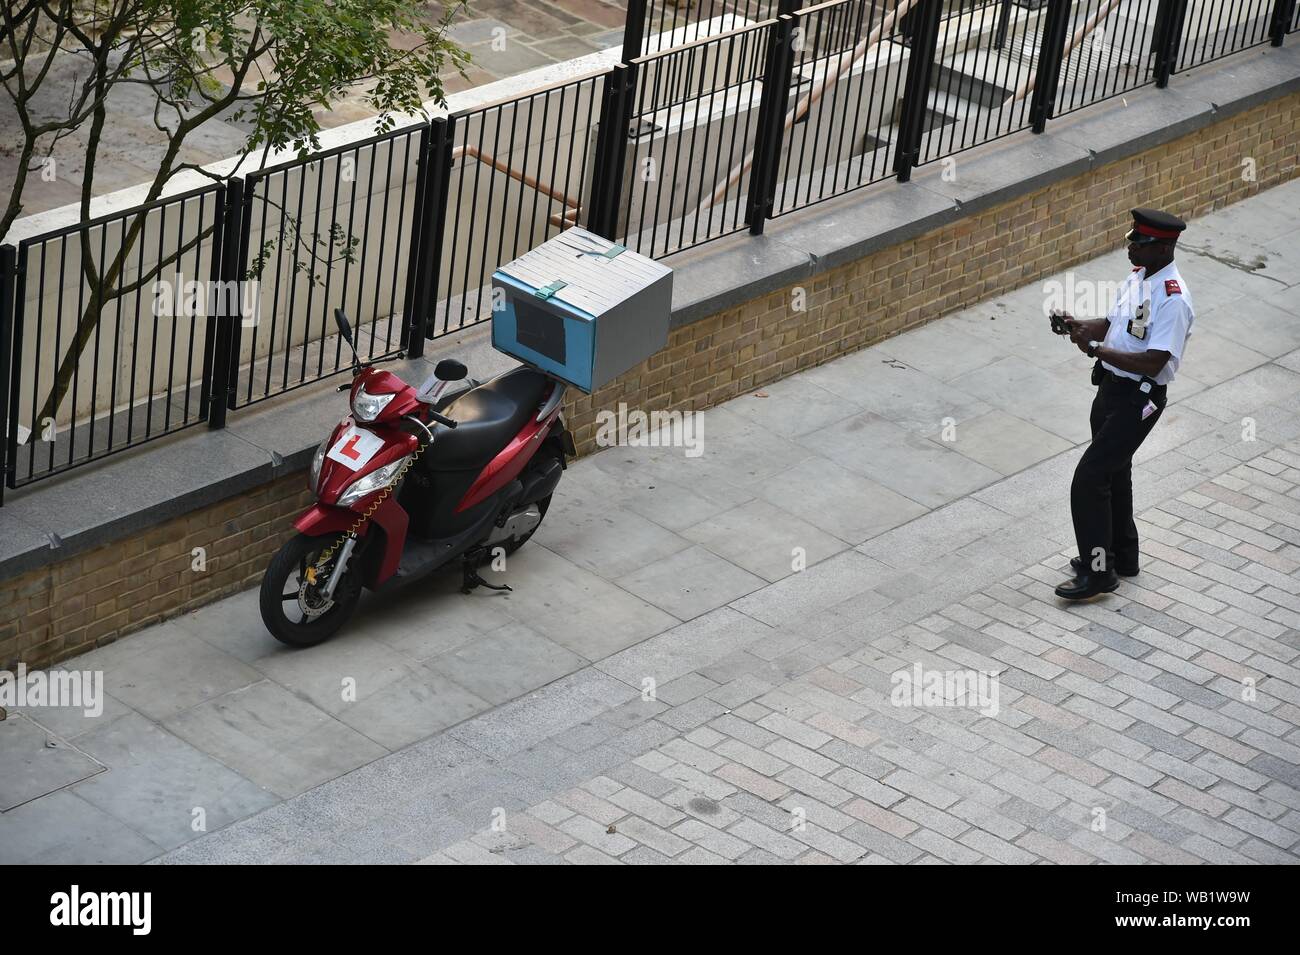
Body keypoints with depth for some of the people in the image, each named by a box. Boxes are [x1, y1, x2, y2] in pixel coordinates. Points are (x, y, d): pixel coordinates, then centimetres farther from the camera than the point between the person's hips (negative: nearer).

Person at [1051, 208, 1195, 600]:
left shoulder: (1172, 299, -24)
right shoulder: (1137, 276, 5)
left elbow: (1152, 363, -28)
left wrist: (1097, 348, -28)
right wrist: (1079, 325, -5)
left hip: (1139, 399, -10)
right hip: (1111, 387, 10)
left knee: (1089, 479, -12)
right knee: (1113, 475, 22)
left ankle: (1098, 571, -2)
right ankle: (1122, 555, 40)